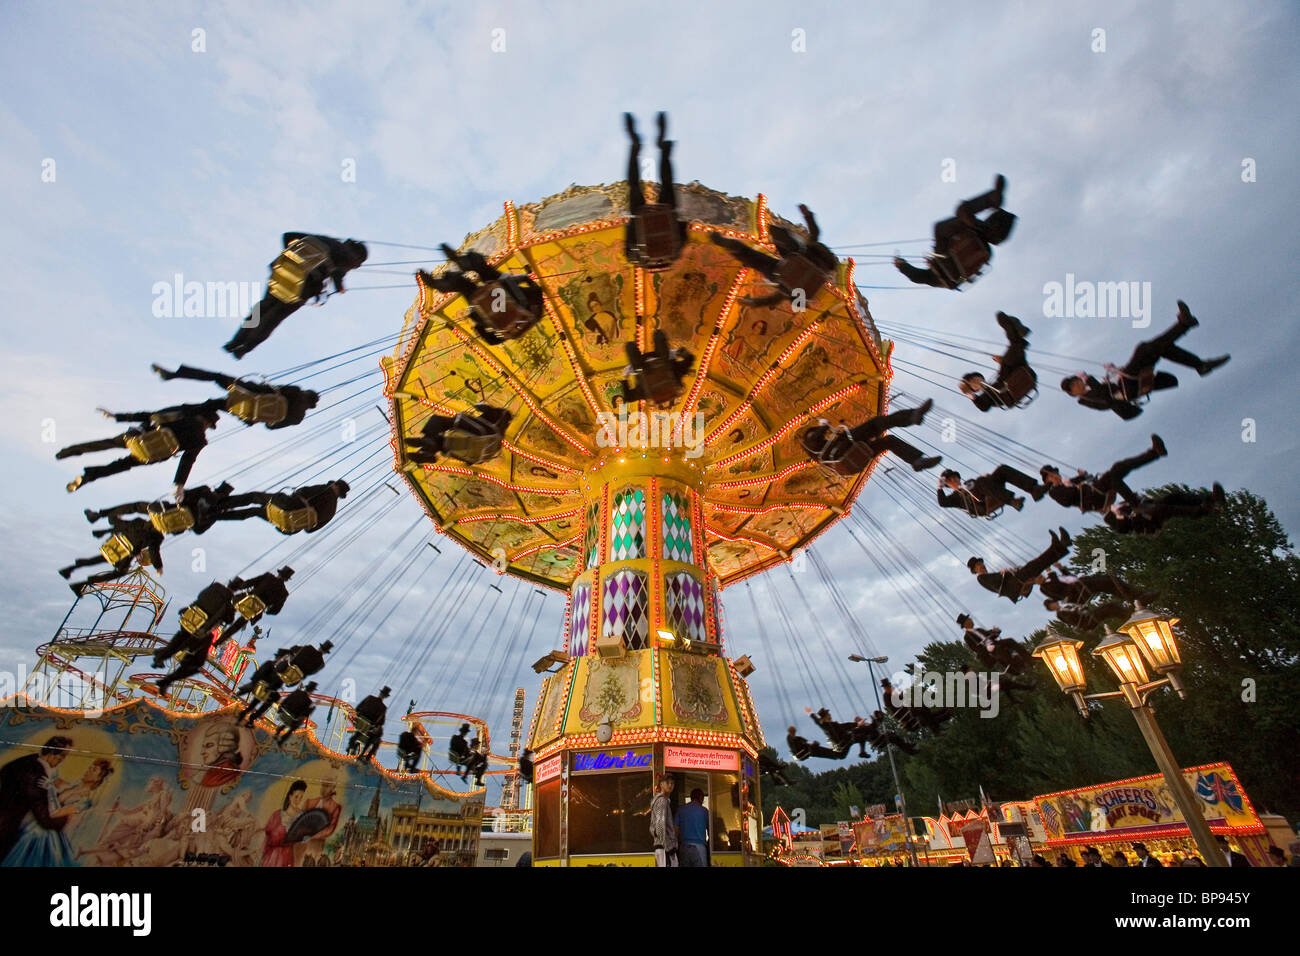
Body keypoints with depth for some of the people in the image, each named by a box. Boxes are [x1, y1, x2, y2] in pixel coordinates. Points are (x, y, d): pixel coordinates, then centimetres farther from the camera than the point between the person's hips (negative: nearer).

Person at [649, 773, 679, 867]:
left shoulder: (657, 800, 20)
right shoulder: (663, 800, -9)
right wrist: (667, 846, -19)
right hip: (665, 846, -10)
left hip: (659, 846, 10)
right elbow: (661, 824, -18)